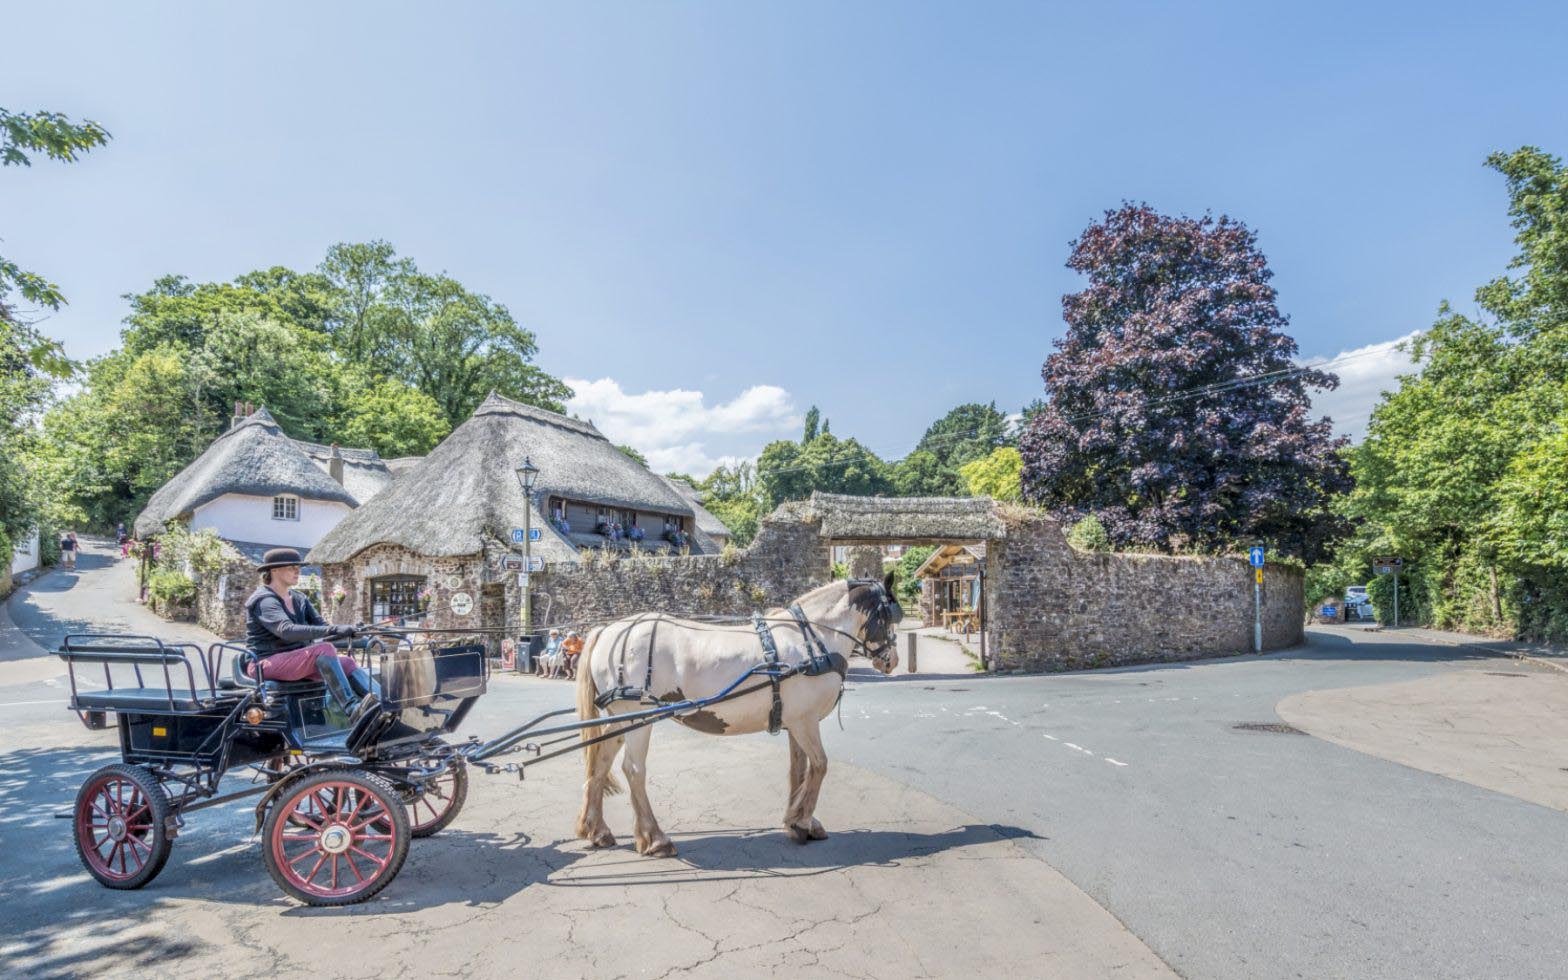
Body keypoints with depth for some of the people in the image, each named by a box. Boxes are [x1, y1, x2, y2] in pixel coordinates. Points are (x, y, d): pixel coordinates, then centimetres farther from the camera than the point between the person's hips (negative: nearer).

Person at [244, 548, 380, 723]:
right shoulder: (263, 600, -13)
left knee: (346, 662, -16)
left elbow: (320, 624, 6)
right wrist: (333, 631, -41)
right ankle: (353, 711, -43)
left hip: (296, 660, 8)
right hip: (266, 663, -8)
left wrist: (352, 633, -13)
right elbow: (287, 630, -31)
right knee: (325, 649, -31)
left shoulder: (298, 599, 15)